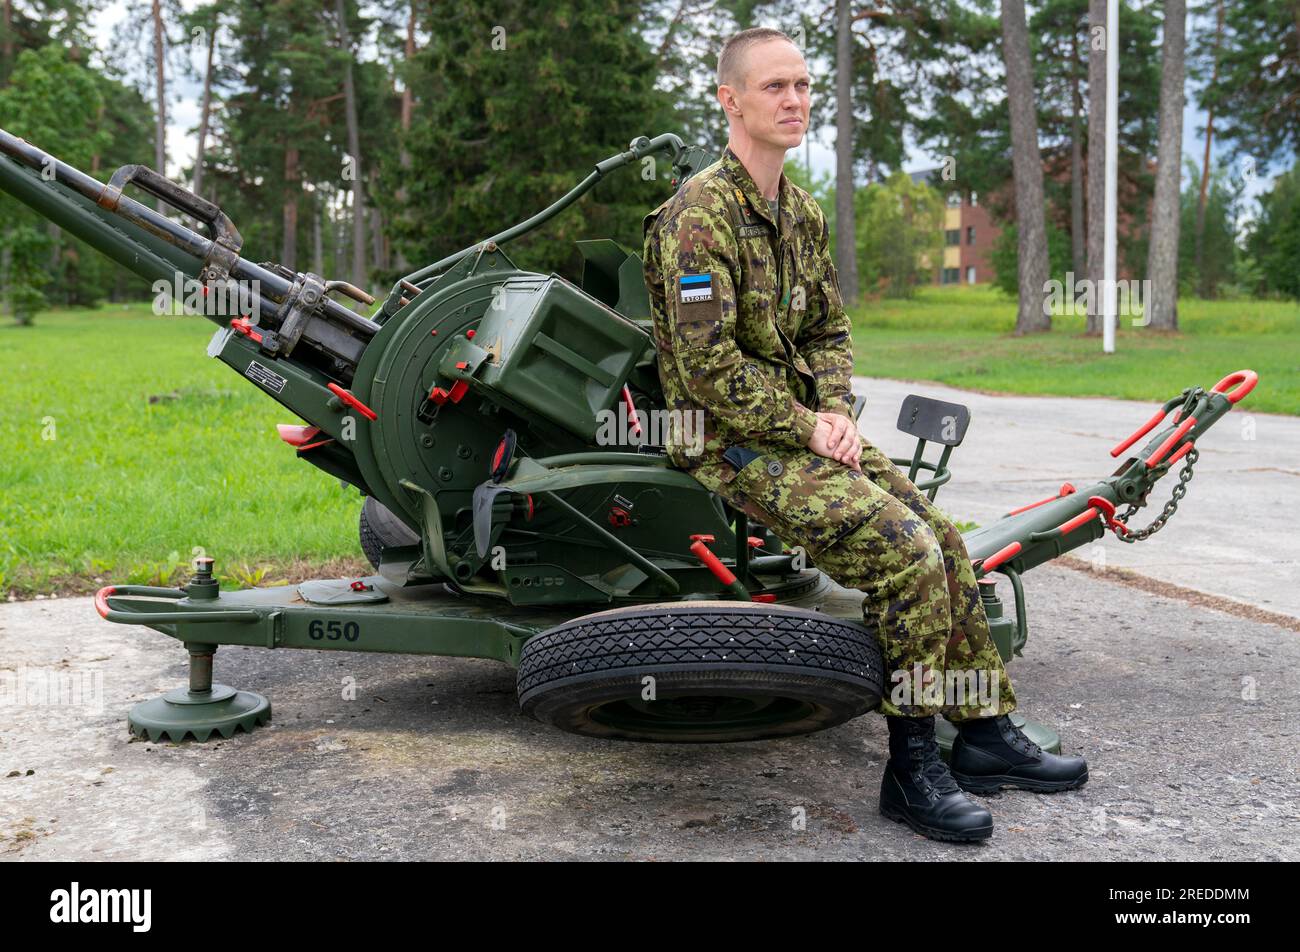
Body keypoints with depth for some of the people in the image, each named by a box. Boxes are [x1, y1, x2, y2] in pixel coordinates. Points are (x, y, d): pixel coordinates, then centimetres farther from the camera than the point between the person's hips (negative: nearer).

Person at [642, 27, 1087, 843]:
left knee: (944, 538, -1)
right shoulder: (701, 214, -15)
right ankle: (912, 771, -9)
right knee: (905, 551, -21)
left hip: (806, 427, 9)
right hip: (732, 441, -8)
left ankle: (985, 732, 12)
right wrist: (805, 429, -17)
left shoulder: (804, 213, 14)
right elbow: (707, 364, -21)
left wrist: (836, 410, -1)